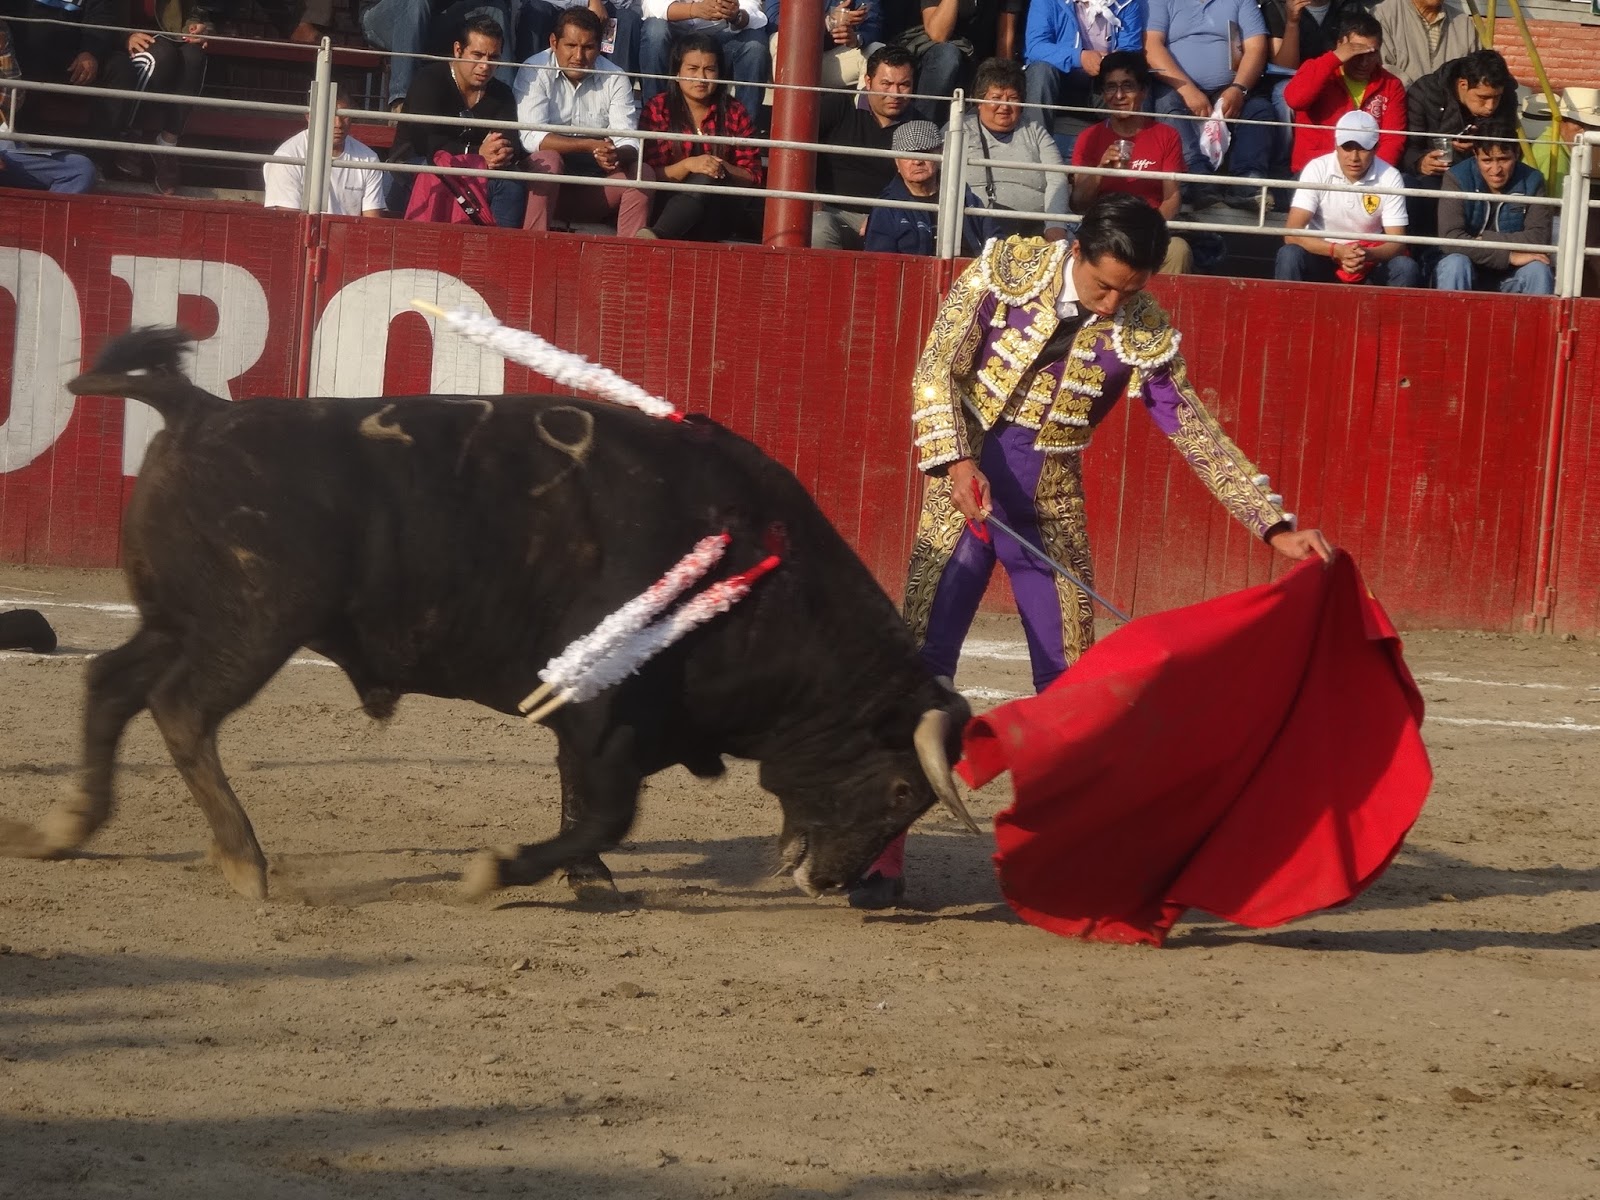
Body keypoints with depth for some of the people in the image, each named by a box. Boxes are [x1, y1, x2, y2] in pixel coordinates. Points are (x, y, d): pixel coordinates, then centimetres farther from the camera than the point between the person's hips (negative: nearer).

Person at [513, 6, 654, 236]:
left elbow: (628, 143, -9)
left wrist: (617, 155, -35)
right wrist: (590, 145, -31)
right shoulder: (535, 72, -8)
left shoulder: (615, 78, 0)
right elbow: (531, 138, -20)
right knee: (548, 159, -32)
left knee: (642, 173, -21)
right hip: (549, 180, -3)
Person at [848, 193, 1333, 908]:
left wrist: (1276, 526, -9)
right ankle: (884, 855, -3)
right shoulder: (1008, 268, -11)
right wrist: (957, 461, -23)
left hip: (1051, 504, 2)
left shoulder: (1145, 333, -7)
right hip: (967, 481, -2)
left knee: (1070, 678, -1)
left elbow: (1199, 437, -3)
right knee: (921, 661, -7)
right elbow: (937, 370, -9)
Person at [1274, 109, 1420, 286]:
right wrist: (1337, 251, -36)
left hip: (1368, 263, 1)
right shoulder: (1317, 170, -13)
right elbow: (1292, 233, -19)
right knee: (1289, 255, -31)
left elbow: (1397, 244, -11)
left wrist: (1367, 254, -35)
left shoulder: (1389, 178, -9)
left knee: (1406, 268, -27)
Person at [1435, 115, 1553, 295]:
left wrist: (1485, 240, -19)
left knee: (1537, 270, -26)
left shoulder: (1531, 181, -4)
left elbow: (1539, 238, -14)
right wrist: (1509, 256, -24)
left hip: (1509, 277, 2)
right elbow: (1450, 238, -23)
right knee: (1455, 263, -32)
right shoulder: (1457, 178, -11)